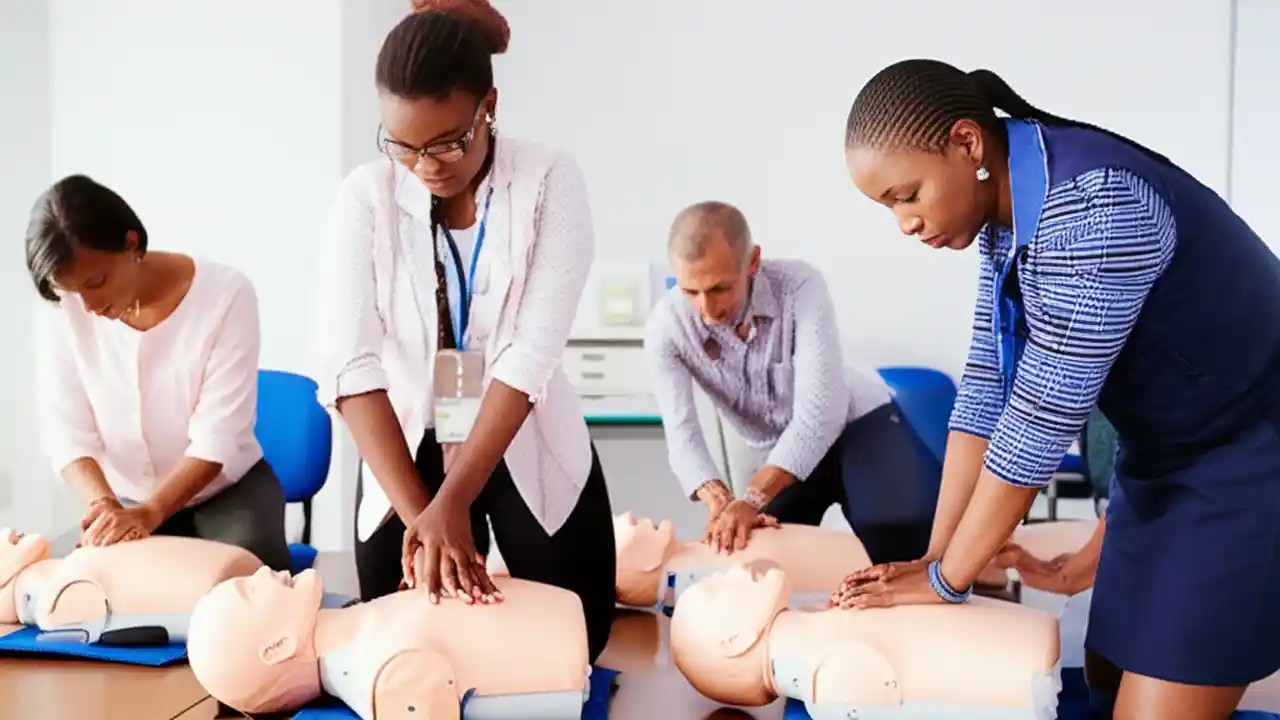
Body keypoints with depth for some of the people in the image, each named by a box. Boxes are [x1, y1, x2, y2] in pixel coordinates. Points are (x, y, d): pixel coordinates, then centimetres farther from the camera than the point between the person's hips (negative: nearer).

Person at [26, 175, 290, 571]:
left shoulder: (225, 293, -22)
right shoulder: (68, 312, -13)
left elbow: (217, 438, -25)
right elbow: (65, 433, -13)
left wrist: (150, 512, -37)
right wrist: (102, 503, -32)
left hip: (228, 489, -3)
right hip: (129, 501, 3)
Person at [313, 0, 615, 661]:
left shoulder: (548, 181, -15)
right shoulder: (366, 197, -11)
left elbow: (532, 354, -22)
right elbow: (350, 364, -21)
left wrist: (453, 503, -28)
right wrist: (418, 513, -30)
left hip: (531, 450, -1)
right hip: (406, 450, 1)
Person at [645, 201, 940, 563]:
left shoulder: (800, 284, -30)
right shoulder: (665, 327, -23)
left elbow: (821, 410, -37)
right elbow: (682, 435, -26)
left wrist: (752, 499, -47)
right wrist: (719, 501, -47)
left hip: (855, 421, -3)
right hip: (776, 452, 3)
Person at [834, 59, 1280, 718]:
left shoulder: (1092, 202, -30)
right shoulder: (1006, 215, -2)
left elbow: (1039, 420, -27)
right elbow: (987, 389, 0)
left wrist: (944, 582, -15)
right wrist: (934, 558, -2)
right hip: (1163, 458, 8)